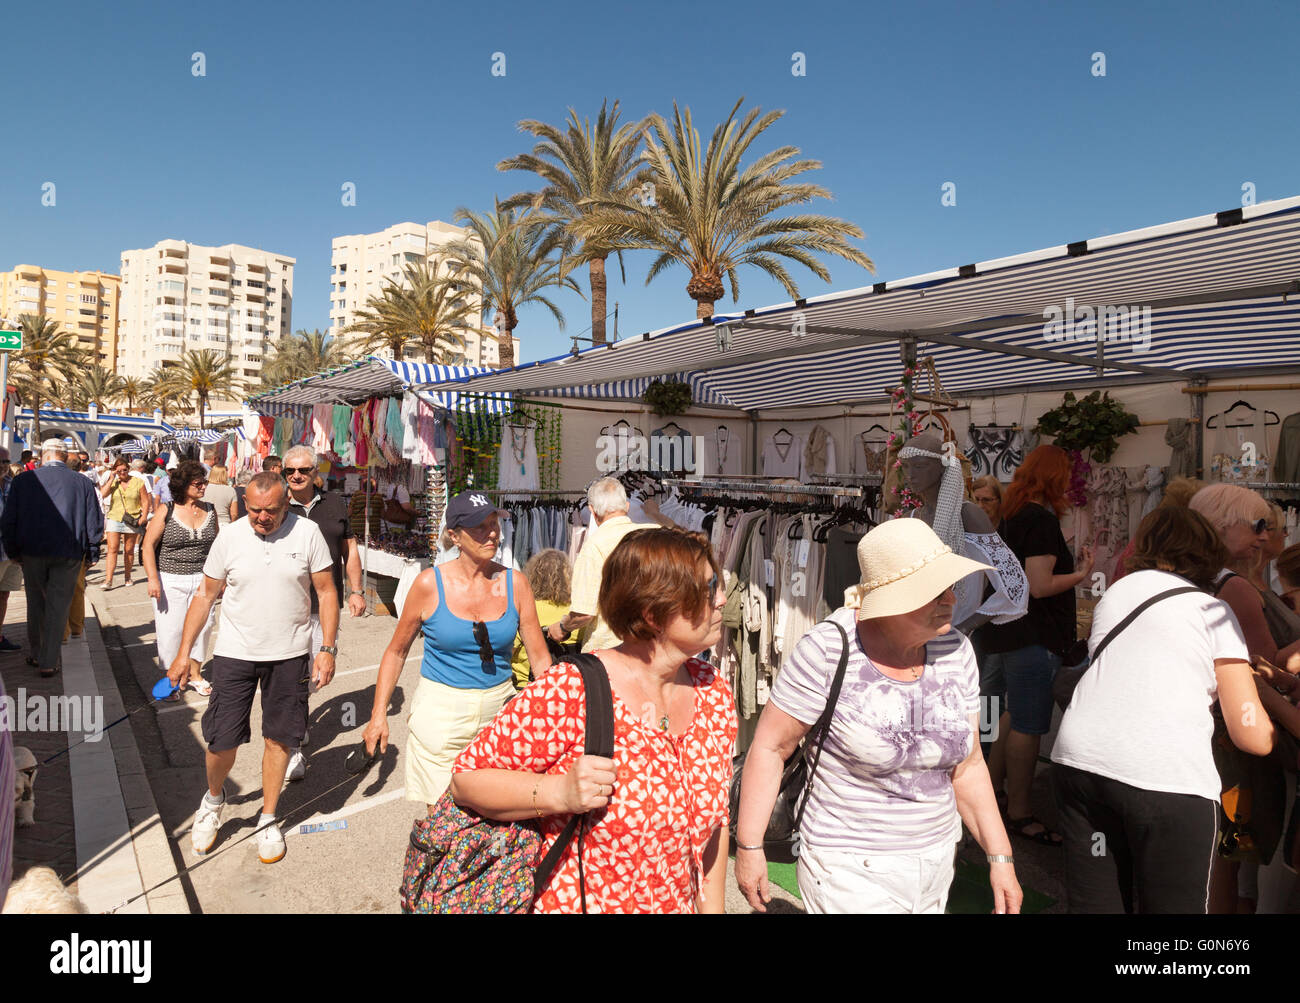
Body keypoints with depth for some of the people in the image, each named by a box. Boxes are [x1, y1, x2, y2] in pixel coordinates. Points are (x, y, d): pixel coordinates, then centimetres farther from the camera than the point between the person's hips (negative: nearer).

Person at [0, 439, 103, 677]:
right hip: (68, 553, -1)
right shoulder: (82, 482, -3)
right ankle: (49, 662, 7)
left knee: (36, 604, 18)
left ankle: (36, 655, 29)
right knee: (58, 606, 5)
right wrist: (92, 553, 9)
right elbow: (94, 522, 0)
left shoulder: (23, 480, -1)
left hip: (32, 551, 1)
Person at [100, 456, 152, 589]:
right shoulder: (112, 482, 7)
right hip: (114, 518, 0)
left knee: (129, 550, 7)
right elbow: (102, 494, -10)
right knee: (112, 549, -7)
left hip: (132, 520, 0)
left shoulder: (138, 482, 3)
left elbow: (145, 501, 3)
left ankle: (127, 577, 21)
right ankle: (108, 580, -9)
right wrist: (112, 479, -8)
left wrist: (144, 516, -8)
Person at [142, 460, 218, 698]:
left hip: (203, 580, 3)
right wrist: (153, 578, -13)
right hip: (171, 580, -3)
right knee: (171, 629, 1)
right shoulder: (166, 511, -6)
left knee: (202, 626, 6)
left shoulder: (210, 510, 5)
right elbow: (149, 545, -5)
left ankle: (195, 673, 24)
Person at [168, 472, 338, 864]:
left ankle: (268, 819, 28)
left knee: (279, 738, 8)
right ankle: (213, 800, 34)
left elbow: (326, 592, -1)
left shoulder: (307, 533, -7)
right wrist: (183, 654, 4)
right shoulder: (230, 537, -3)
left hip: (289, 655, 0)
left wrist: (328, 649, -7)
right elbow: (205, 596, 6)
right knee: (222, 740, 2)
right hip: (234, 653, 1)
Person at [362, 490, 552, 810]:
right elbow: (396, 651, 5)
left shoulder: (515, 583, -2)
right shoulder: (430, 583, -7)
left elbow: (540, 657, 3)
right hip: (440, 715, -2)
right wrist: (379, 714, 2)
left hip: (499, 711, 2)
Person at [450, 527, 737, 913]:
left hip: (679, 904, 5)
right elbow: (466, 780, -18)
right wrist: (561, 793, -32)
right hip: (572, 903, -5)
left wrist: (712, 907, 6)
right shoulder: (569, 692, -25)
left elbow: (713, 819, 5)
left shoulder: (714, 691, -6)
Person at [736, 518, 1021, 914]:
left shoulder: (955, 650, -4)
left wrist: (1000, 857, 3)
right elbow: (771, 747, -14)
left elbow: (967, 766, 5)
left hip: (936, 862, 5)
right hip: (852, 871, -5)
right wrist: (748, 847, -12)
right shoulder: (828, 649, -21)